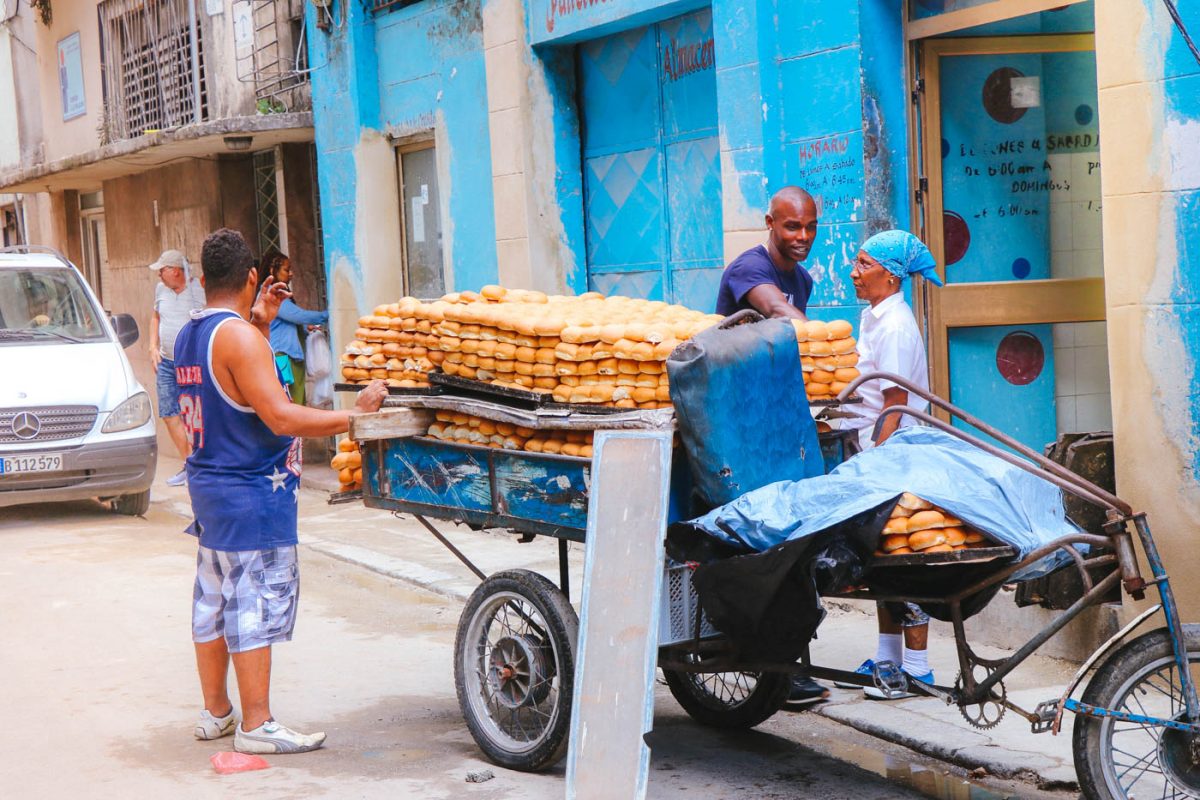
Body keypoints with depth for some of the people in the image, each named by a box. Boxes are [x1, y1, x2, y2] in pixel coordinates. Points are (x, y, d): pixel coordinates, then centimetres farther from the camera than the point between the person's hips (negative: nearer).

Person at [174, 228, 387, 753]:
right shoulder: (239, 336, -18)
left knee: (214, 600, 15)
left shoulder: (189, 336, 10)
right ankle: (255, 726, 0)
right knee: (256, 603, -4)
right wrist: (354, 414, -20)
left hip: (209, 487, 10)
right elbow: (281, 417, -24)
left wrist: (260, 322, 21)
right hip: (252, 494, -10)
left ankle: (215, 711, 25)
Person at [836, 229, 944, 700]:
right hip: (877, 453, 10)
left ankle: (917, 669, 2)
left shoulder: (896, 326, -17)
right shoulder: (871, 317, 13)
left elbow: (893, 406, -21)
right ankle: (887, 658, 24)